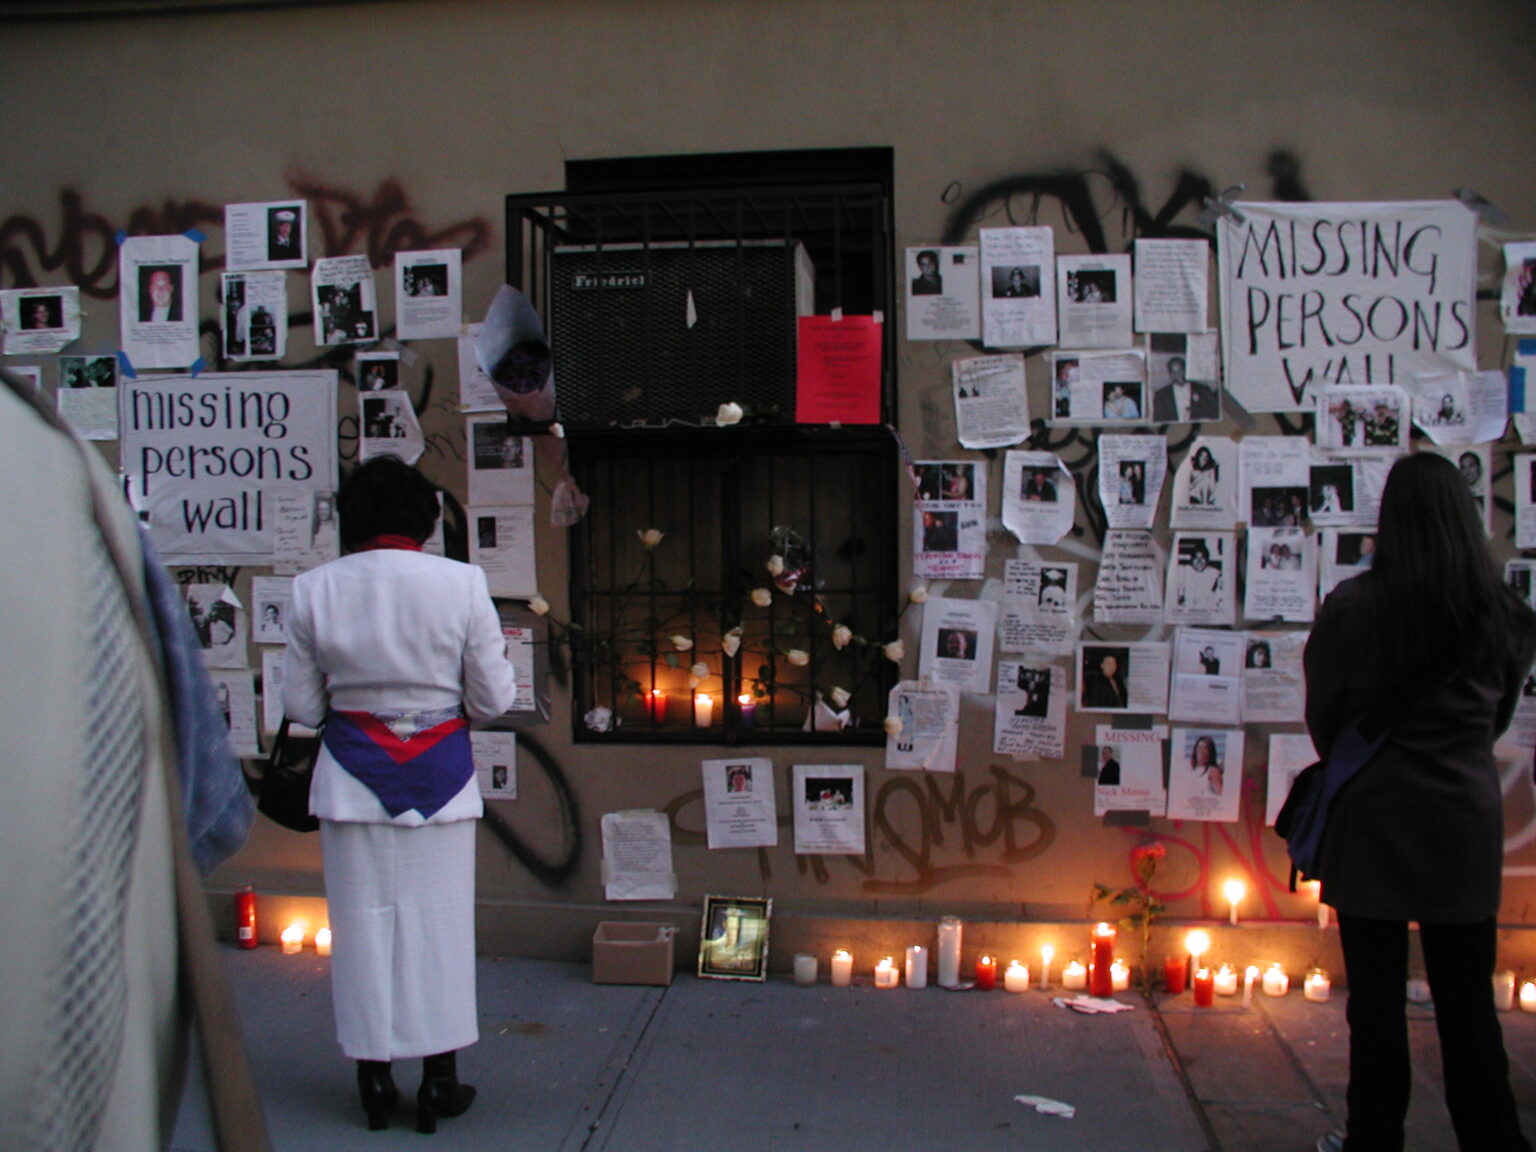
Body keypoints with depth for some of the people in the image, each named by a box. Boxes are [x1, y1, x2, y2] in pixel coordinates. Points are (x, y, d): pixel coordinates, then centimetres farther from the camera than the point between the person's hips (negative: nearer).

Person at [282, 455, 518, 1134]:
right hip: (440, 779, -1)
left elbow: (302, 706, 1)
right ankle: (439, 1083, 18)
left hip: (351, 779, 1)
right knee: (437, 923, 9)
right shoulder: (461, 582, -10)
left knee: (363, 923, 11)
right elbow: (493, 699, -5)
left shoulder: (314, 590, -5)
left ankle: (374, 1079, 21)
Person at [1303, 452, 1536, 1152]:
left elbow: (1323, 716, -1)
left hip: (1372, 821, -2)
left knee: (1376, 996, 9)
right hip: (1465, 823, 3)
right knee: (1468, 1001, 12)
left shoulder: (1351, 607, -11)